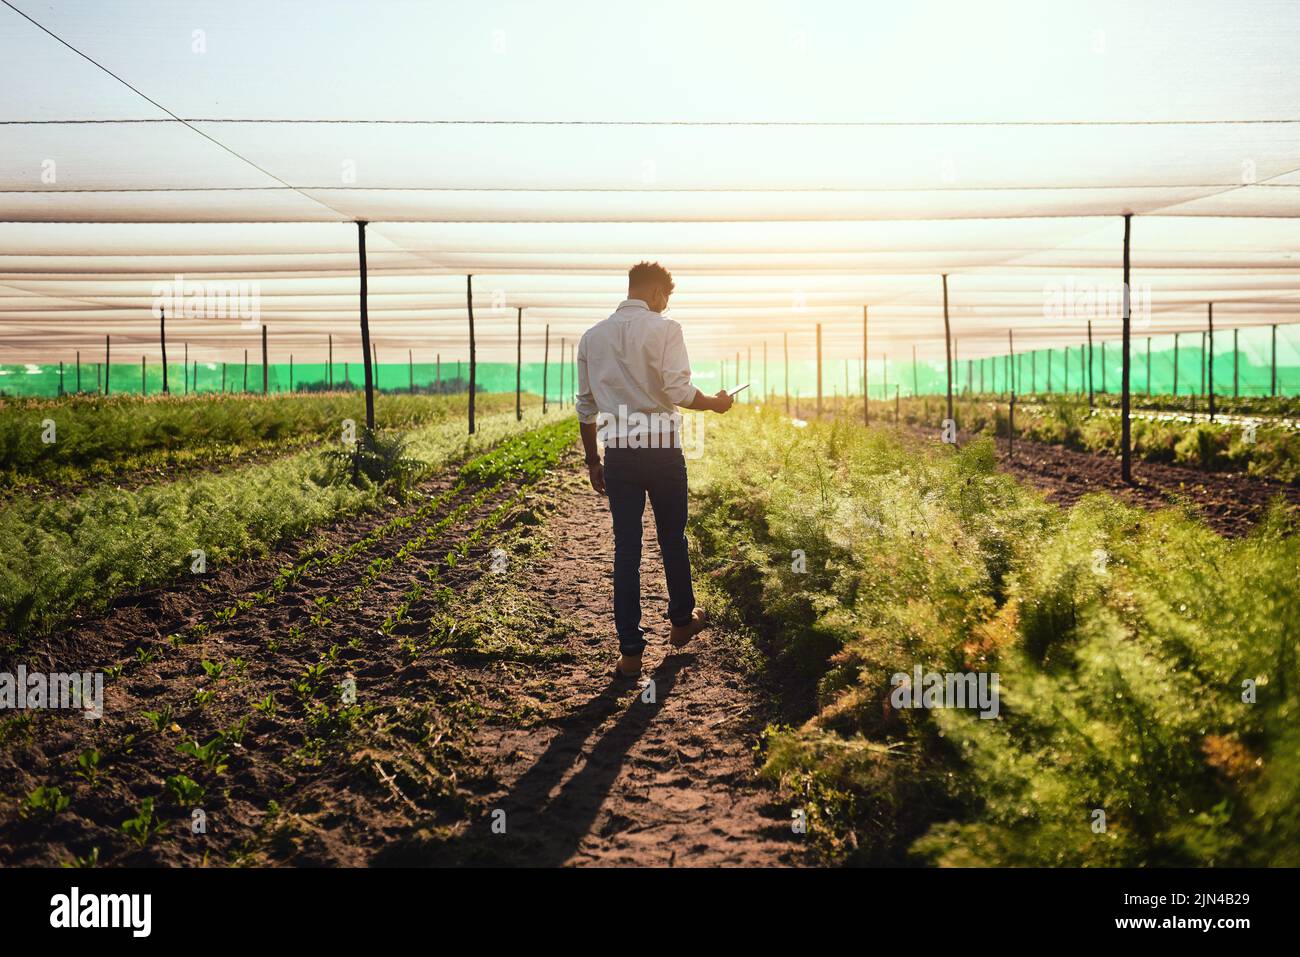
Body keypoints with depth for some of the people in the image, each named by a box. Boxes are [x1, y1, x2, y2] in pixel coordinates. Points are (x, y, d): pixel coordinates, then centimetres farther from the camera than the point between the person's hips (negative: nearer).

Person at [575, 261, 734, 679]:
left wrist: (592, 461, 17)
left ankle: (630, 650, 8)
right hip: (662, 449, -3)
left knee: (626, 549, 6)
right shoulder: (664, 329, -8)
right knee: (672, 539, 16)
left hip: (618, 455, 3)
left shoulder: (592, 336, 7)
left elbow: (585, 406, 9)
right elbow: (678, 391, -18)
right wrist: (714, 403, 2)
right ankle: (682, 620, 35)